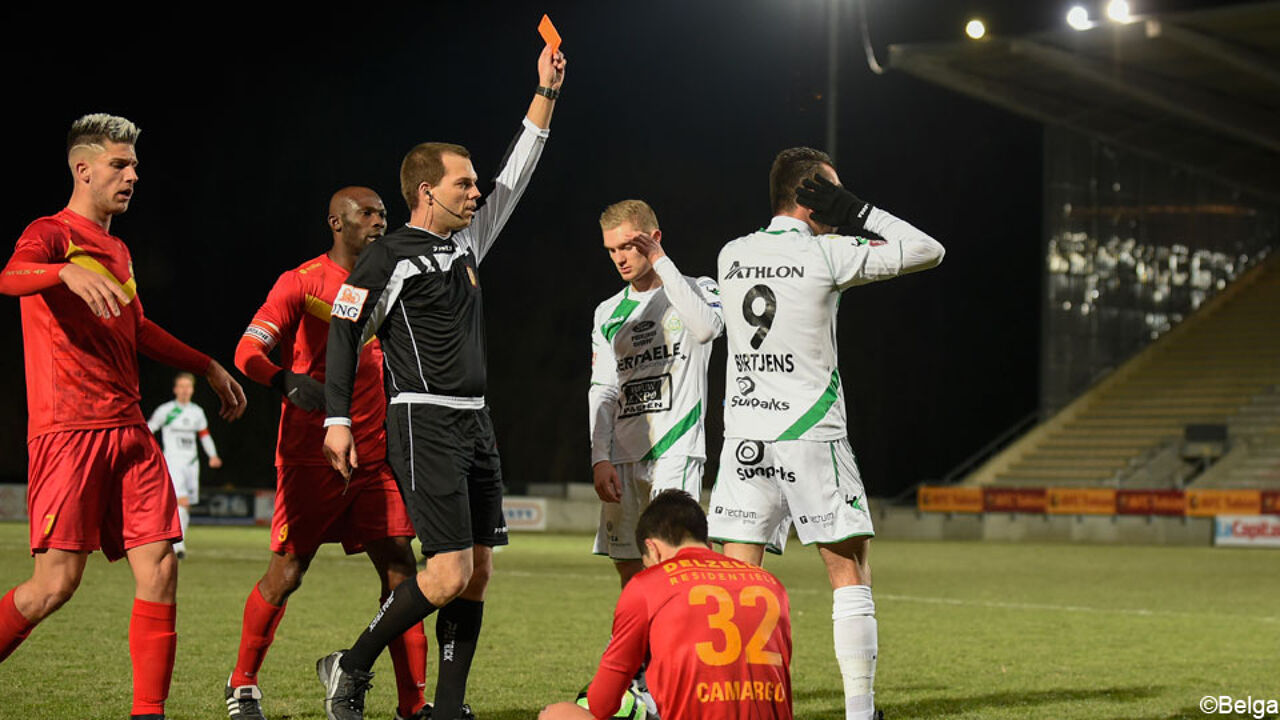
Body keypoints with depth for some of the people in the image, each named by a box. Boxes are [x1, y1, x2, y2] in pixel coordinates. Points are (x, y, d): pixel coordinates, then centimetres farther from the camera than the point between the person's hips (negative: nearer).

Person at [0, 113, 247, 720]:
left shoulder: (117, 250, 22)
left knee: (159, 569, -3)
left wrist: (208, 368, 40)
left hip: (129, 430, 8)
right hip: (68, 430, -8)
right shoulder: (51, 234, -2)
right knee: (56, 582, -12)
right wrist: (67, 272, -44)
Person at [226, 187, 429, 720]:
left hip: (376, 456, 5)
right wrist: (286, 380, -32)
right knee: (287, 571, -2)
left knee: (400, 567, -4)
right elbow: (248, 351, -12)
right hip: (311, 455, -5)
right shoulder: (303, 282, -4)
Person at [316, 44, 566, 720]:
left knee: (477, 571, 4)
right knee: (450, 572, -14)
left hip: (475, 423, 8)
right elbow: (343, 333, -4)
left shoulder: (469, 238, 14)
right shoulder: (388, 257, -7)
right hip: (424, 425, -8)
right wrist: (337, 419, -9)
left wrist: (547, 92, 16)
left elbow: (516, 176, 21)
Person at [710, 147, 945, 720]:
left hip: (744, 437, 5)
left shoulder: (732, 256, 8)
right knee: (850, 573, 4)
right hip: (811, 437, -4)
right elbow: (928, 251, -1)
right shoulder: (826, 254, -7)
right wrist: (863, 214, 5)